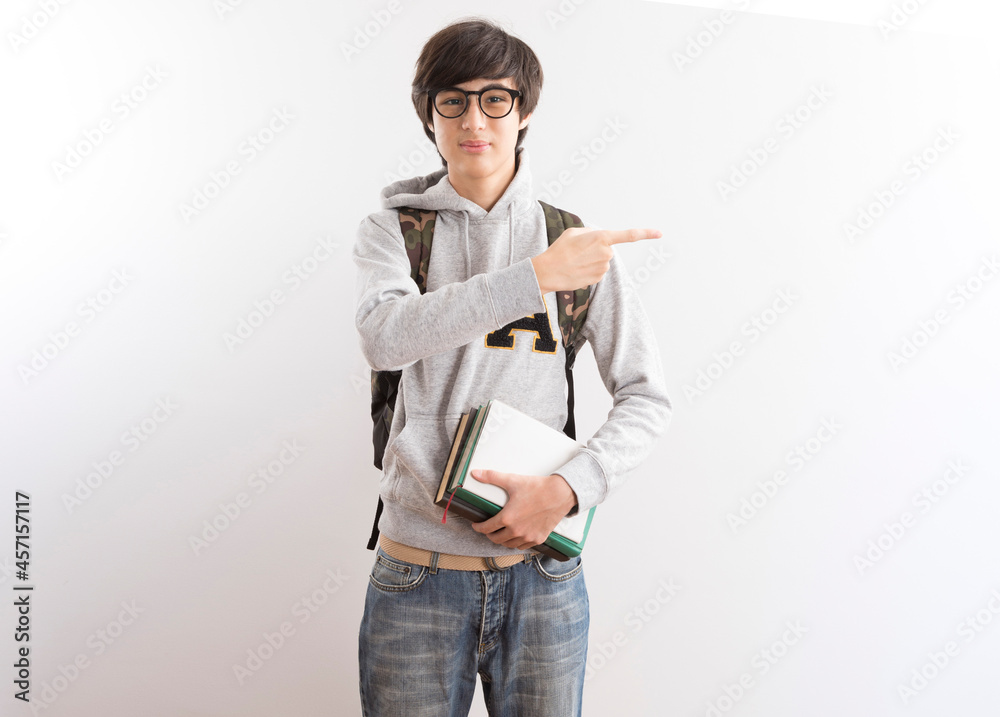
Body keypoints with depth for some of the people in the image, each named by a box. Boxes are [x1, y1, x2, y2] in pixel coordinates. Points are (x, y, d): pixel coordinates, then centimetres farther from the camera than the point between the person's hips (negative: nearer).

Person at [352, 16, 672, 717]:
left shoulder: (576, 240, 3)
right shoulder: (393, 230, 2)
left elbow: (648, 397, 2)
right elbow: (386, 337, -20)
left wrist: (567, 488, -13)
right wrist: (537, 277, -25)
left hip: (543, 578, 1)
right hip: (417, 575, 0)